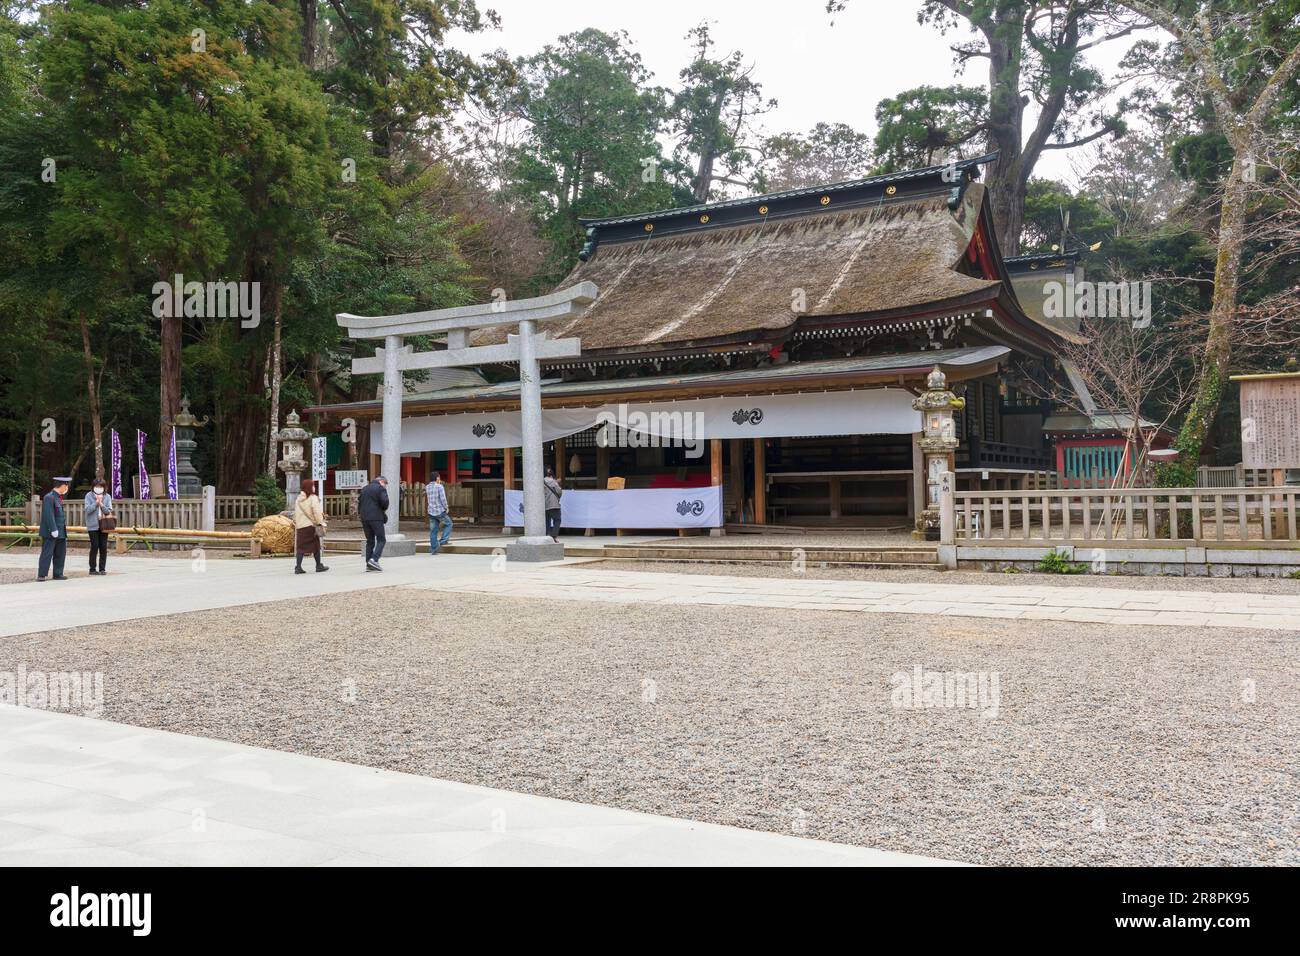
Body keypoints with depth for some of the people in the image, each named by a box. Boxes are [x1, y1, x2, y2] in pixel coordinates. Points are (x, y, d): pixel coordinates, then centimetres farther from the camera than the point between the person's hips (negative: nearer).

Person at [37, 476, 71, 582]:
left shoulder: (58, 497, 14)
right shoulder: (49, 497, -15)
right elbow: (49, 515, -20)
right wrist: (53, 530, -22)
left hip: (61, 532, 9)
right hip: (51, 533, -9)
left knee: (60, 553, 12)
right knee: (47, 553, -5)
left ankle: (58, 574, 18)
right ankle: (41, 575, 0)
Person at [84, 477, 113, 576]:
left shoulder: (107, 496, 7)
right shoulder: (89, 495, 1)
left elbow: (109, 511, 1)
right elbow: (88, 510, -7)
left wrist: (101, 504, -12)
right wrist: (96, 502, -14)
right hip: (93, 525, -2)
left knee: (103, 547, 2)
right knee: (95, 546, -5)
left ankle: (102, 568, 10)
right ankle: (92, 569, 4)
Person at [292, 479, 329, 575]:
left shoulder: (298, 499, 11)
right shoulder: (313, 498, -8)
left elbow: (296, 513, 14)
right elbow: (316, 512, -15)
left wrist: (296, 523, 19)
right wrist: (320, 523, -13)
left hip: (300, 526, 5)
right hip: (311, 525, -5)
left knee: (300, 546, 4)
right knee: (316, 545, 8)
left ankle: (298, 567, -5)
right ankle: (318, 565, 15)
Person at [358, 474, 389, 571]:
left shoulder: (364, 489, 20)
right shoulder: (381, 488, -2)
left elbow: (359, 501, 17)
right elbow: (384, 501, -14)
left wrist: (361, 513, 19)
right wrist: (384, 509, 4)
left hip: (364, 518, 7)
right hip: (376, 517, -7)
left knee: (370, 541, 12)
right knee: (381, 539, -2)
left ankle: (368, 564, 8)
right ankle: (374, 559, -18)